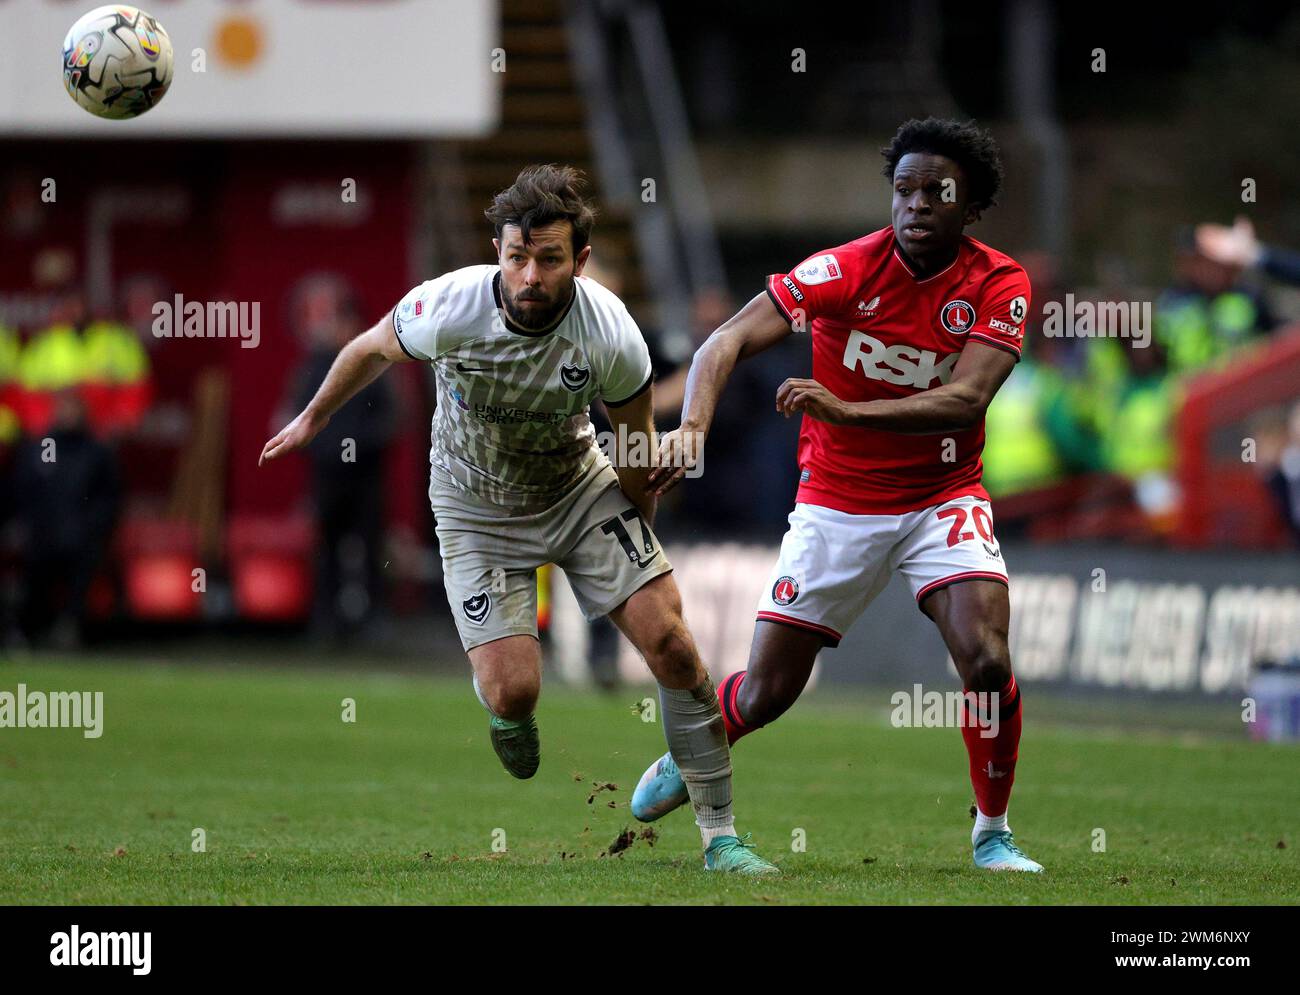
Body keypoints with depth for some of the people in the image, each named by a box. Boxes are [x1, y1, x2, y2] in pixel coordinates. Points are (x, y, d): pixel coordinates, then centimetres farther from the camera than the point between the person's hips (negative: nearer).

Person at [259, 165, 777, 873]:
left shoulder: (613, 338, -26)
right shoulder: (444, 310, -28)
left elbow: (638, 452, -6)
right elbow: (371, 349, -3)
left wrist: (639, 537, 6)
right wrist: (312, 418, 13)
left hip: (580, 488, 1)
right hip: (476, 510, -1)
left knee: (670, 641, -13)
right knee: (513, 693, -14)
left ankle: (720, 835, -2)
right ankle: (506, 711, 27)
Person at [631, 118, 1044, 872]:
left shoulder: (999, 285, -12)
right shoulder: (846, 271, -15)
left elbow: (965, 401, -24)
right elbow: (729, 341, -21)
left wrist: (844, 410, -37)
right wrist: (693, 426, -40)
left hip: (943, 497, 0)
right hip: (837, 504, 0)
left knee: (987, 660, -22)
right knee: (766, 692, 3)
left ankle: (993, 832, 0)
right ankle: (686, 760, 38)